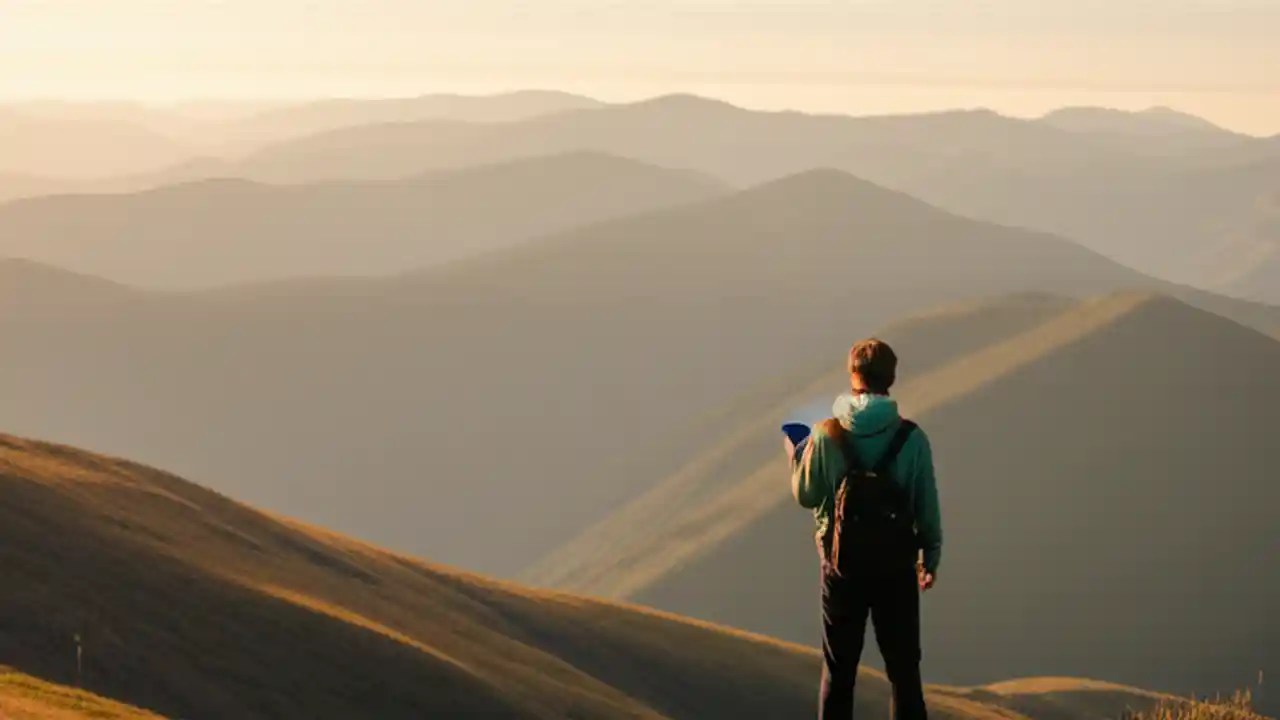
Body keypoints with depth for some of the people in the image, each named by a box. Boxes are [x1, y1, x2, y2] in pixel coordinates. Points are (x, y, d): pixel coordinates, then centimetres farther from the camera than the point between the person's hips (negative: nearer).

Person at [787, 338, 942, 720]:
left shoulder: (827, 436, -10)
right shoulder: (911, 437, -10)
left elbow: (806, 496, -1)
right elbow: (927, 506, -4)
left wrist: (794, 456, 18)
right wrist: (931, 557, 11)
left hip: (844, 564, 0)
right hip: (896, 564, 0)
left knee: (838, 668, 12)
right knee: (903, 667, 9)